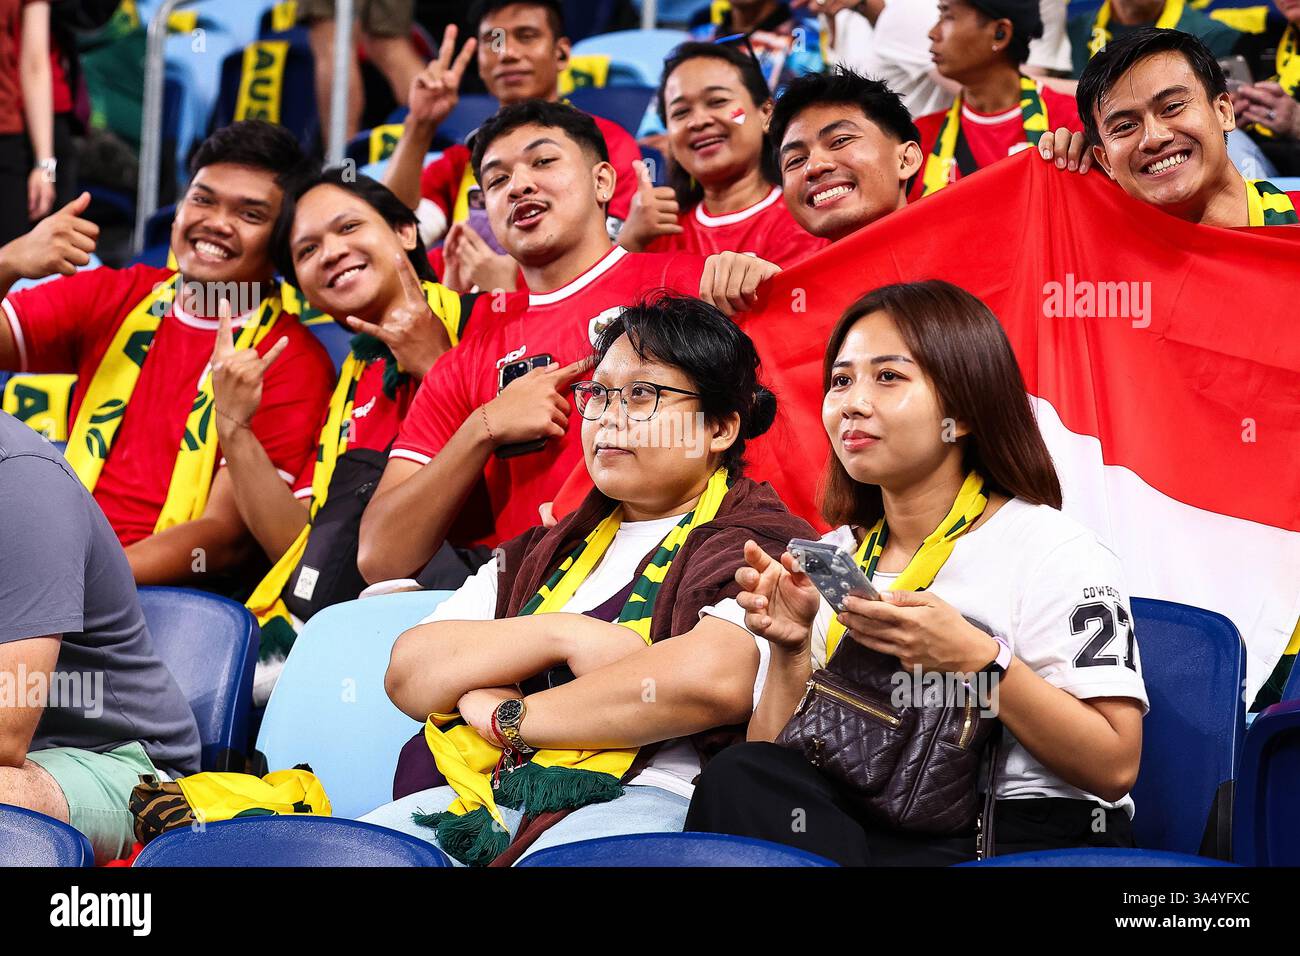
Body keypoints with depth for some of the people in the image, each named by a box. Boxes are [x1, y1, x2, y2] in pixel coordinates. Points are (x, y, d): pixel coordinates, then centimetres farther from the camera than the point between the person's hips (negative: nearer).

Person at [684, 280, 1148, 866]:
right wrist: (790, 650, -5)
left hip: (1025, 829, -4)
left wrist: (979, 659, -18)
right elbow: (775, 764, 11)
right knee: (738, 782, -29)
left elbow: (1114, 766, -9)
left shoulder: (1051, 549, 0)